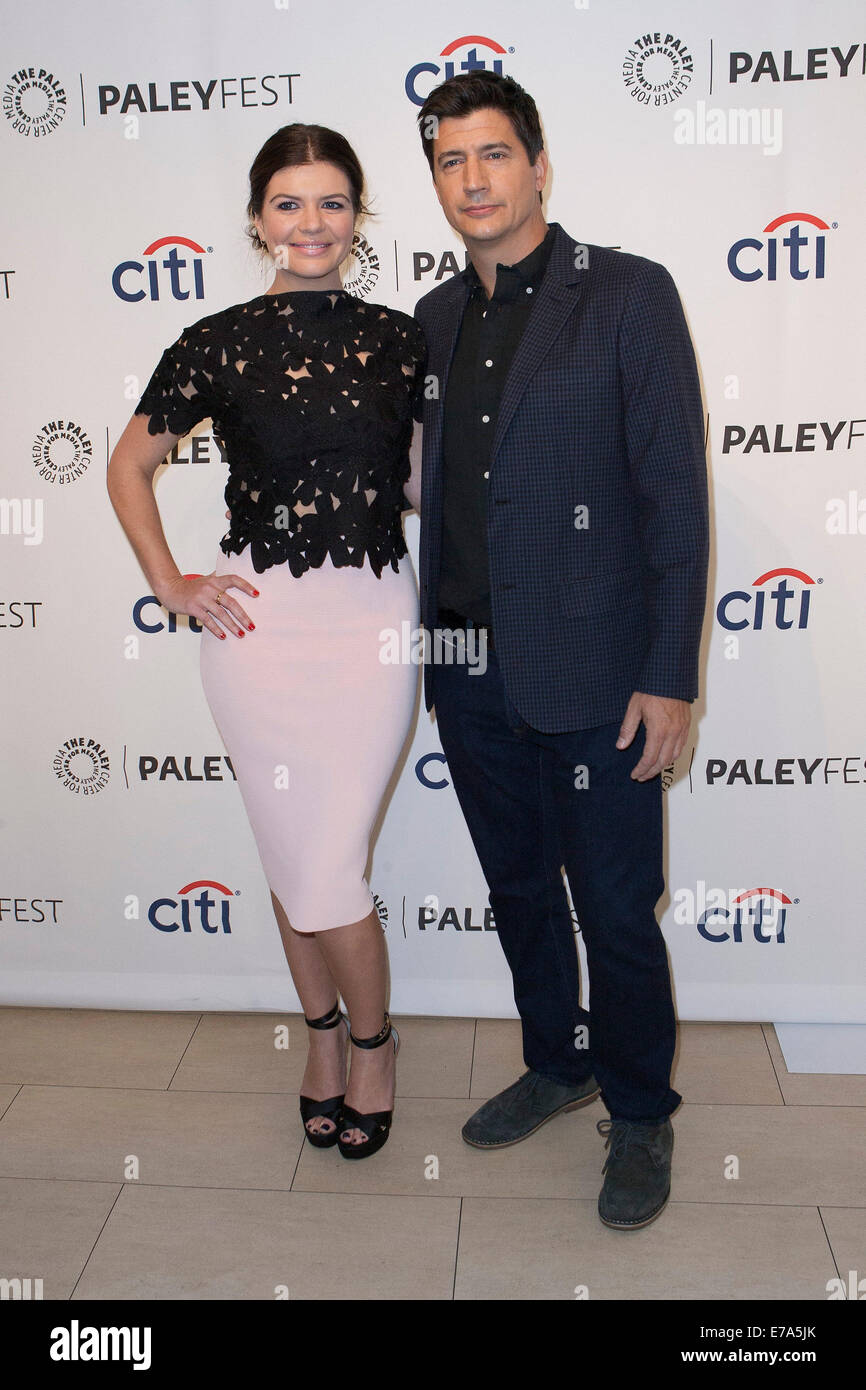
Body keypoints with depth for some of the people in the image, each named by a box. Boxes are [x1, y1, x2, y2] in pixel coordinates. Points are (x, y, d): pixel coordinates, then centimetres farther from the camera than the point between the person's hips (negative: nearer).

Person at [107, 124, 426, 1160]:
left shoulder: (400, 338, 4)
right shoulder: (219, 344, 2)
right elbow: (129, 466, 13)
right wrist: (170, 584, 5)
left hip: (373, 619, 0)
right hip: (258, 620, 1)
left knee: (327, 869, -2)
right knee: (292, 860, 9)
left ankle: (370, 1040, 26)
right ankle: (324, 1030, 34)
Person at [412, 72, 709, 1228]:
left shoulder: (629, 295, -5)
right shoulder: (436, 318, 11)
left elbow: (676, 492, -10)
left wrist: (670, 677, -14)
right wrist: (430, 645, 14)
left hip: (590, 675, -5)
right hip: (470, 673, 6)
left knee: (617, 912, 6)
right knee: (518, 890, 19)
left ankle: (641, 1117, 28)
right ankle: (556, 1063, 41)